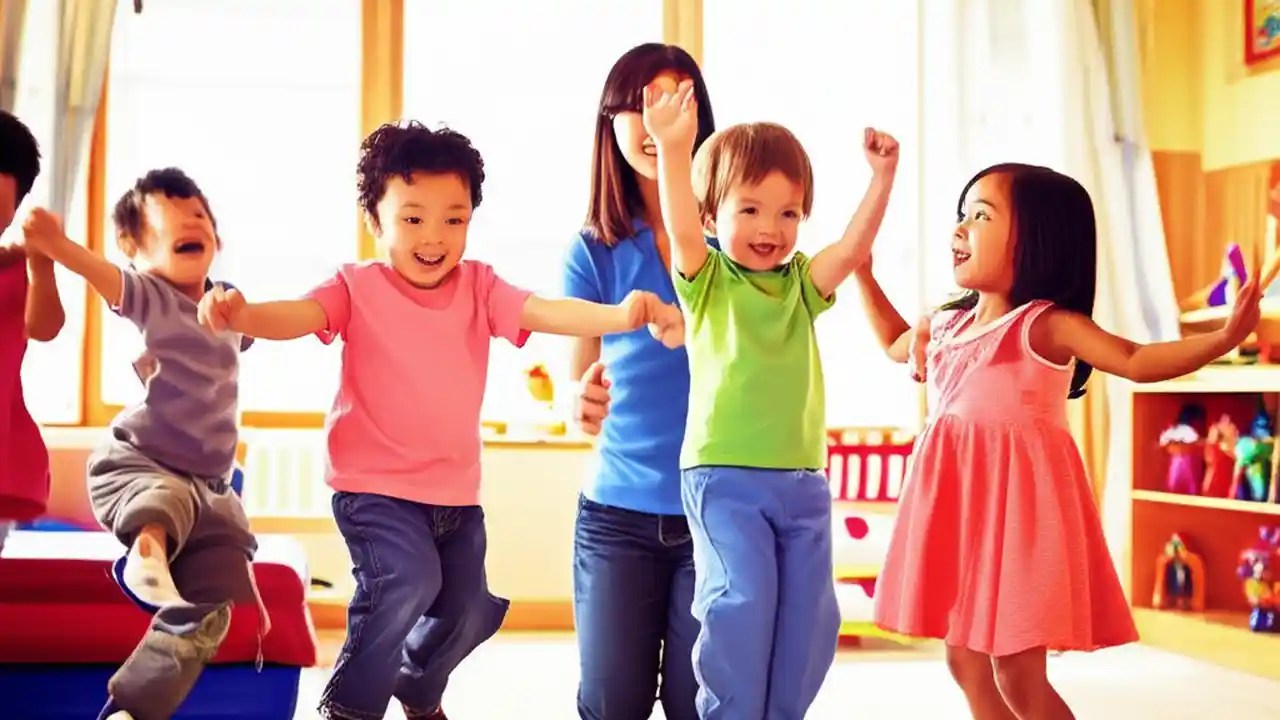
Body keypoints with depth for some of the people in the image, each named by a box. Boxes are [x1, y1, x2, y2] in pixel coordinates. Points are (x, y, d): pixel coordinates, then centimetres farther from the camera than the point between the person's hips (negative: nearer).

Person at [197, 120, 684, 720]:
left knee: (466, 613, 16)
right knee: (408, 579, -29)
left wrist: (622, 314, -35)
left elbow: (546, 312, -16)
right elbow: (299, 315, -26)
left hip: (456, 488, 5)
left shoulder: (478, 286, -3)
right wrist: (241, 314, -50)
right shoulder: (358, 287, -10)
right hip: (374, 484, -5)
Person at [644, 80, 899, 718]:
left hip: (802, 479, 5)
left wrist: (882, 176, -17)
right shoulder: (707, 281, 0)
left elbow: (854, 246, -5)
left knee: (809, 614, 5)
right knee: (741, 601, -15)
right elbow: (681, 229, -19)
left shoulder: (801, 283, 11)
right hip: (723, 477, -5)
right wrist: (673, 150, -33)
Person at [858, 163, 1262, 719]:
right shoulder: (948, 324, 13)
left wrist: (1224, 337, -31)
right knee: (966, 661, 13)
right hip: (961, 499, 8)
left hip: (1017, 499, -8)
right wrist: (864, 274, 34)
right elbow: (896, 343, 36)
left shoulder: (1046, 325, -8)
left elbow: (1138, 361, -17)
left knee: (1018, 675, -8)